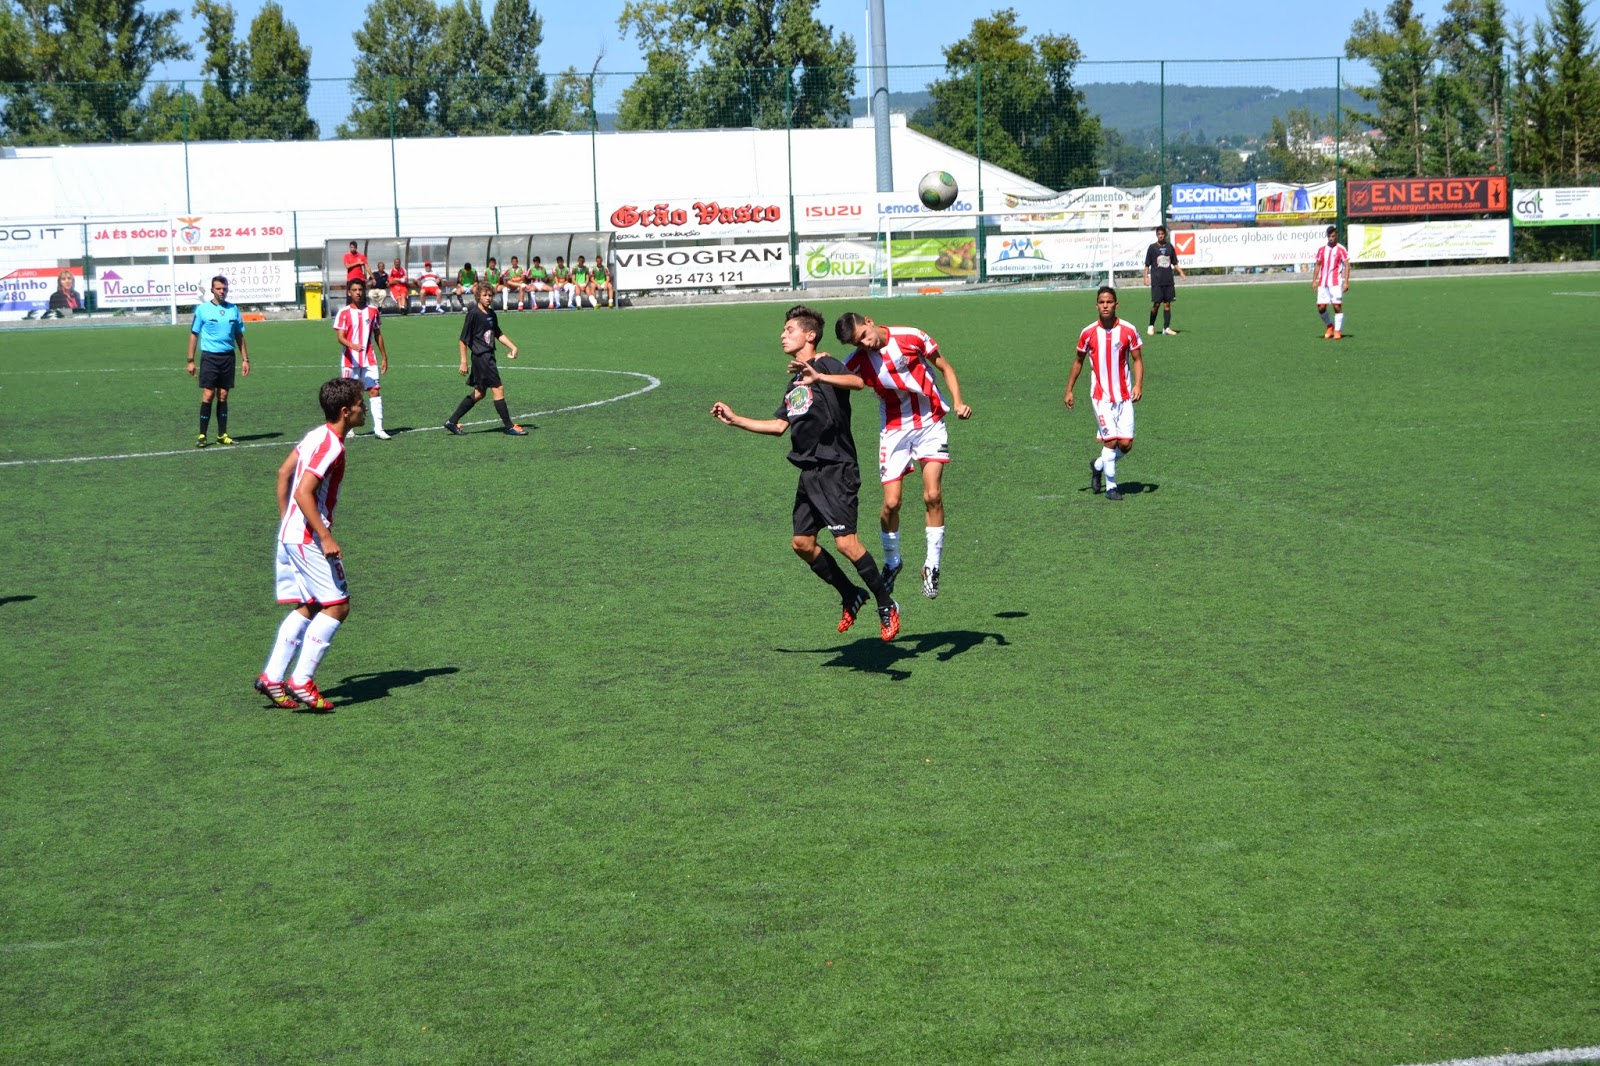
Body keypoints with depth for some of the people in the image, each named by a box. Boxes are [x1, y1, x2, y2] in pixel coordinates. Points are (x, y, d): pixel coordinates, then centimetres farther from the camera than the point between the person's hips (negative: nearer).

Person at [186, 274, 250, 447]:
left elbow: (239, 335, 14)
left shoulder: (233, 309, 8)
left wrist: (245, 359, 9)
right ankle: (202, 436, -2)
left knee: (223, 396, 6)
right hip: (209, 357, -3)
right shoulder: (202, 309, -1)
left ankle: (222, 435, 12)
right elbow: (194, 334, 2)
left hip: (228, 357, 3)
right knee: (208, 395, -8)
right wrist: (190, 360, -3)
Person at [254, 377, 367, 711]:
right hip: (308, 537, -10)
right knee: (337, 606, -5)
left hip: (290, 533, 10)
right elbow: (304, 492, -24)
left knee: (307, 608, 13)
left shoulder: (316, 435, 12)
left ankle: (272, 677, 10)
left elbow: (283, 474, 21)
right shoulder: (331, 445, -17)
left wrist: (285, 520, 26)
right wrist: (326, 537, -24)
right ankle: (302, 680, -7)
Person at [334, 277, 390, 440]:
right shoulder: (344, 313, -3)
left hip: (369, 360, 2)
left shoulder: (372, 311, 6)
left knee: (374, 391, -8)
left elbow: (378, 335, 14)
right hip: (350, 360, -2)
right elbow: (340, 337, -11)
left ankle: (378, 428, -11)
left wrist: (384, 357, 12)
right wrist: (352, 345, -32)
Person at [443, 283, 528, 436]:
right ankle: (509, 426, -1)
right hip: (480, 356, -9)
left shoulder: (491, 313, 11)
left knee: (479, 393, 14)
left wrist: (513, 347, 13)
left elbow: (498, 334, 24)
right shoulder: (473, 314, -12)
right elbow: (464, 339, -11)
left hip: (488, 356, 9)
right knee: (498, 389, -8)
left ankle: (452, 421, 21)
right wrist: (464, 361, -13)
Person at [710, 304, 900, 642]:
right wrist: (734, 419, 25)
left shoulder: (825, 364, -7)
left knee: (846, 542, -14)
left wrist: (819, 377, -42)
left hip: (835, 469, -9)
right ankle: (851, 596, 25)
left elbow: (858, 382, -28)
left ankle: (886, 605, -1)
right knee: (802, 543, 9)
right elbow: (779, 425, 26)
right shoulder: (795, 382, 19)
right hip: (810, 472, 9)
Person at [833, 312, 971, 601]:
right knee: (891, 502, -5)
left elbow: (945, 367, 2)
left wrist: (958, 402, -9)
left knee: (933, 495, -12)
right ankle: (891, 562, 19)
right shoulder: (858, 361, -9)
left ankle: (932, 566, 0)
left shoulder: (911, 337, -10)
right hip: (894, 428, 1)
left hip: (930, 423, -1)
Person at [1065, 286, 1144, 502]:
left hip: (1124, 396, 2)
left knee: (1126, 444, -2)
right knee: (1110, 441, -10)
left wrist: (1138, 384, -12)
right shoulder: (1088, 333, -2)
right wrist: (1069, 390, 10)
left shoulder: (1128, 330, -3)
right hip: (1101, 396, -2)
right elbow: (1078, 361, 11)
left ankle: (1099, 466, 26)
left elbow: (1137, 360, 4)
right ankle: (1110, 486, 6)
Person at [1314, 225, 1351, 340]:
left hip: (1336, 283, -4)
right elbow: (1318, 265, 18)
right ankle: (1329, 326, 23)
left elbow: (1347, 266, -3)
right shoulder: (1321, 250, 11)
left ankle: (1338, 331, 0)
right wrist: (1314, 280, 10)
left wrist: (1346, 282, -12)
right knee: (1321, 307, -1)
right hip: (1323, 283, 4)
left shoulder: (1341, 249, -1)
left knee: (1337, 306, -7)